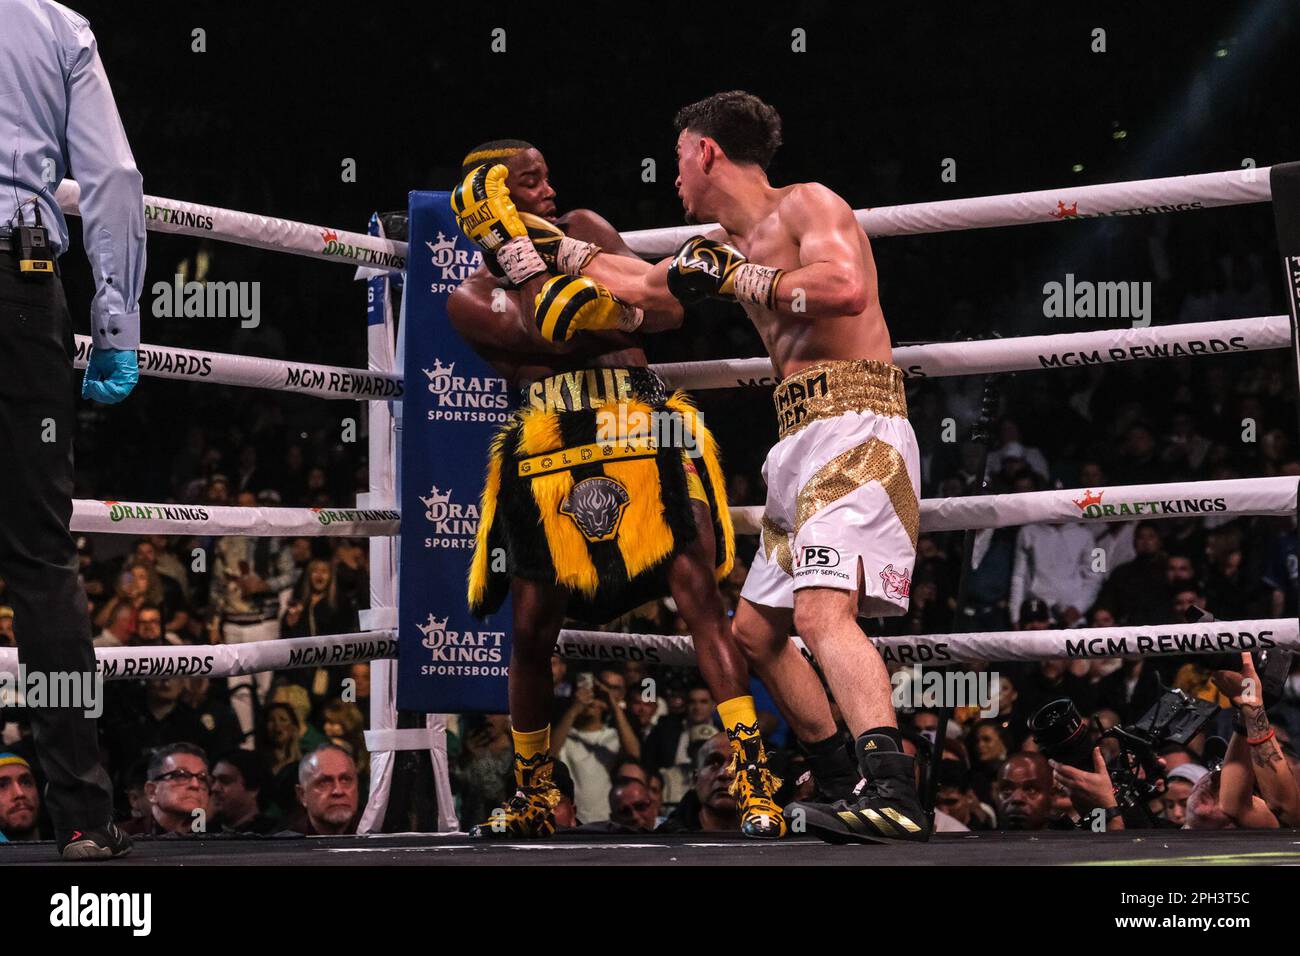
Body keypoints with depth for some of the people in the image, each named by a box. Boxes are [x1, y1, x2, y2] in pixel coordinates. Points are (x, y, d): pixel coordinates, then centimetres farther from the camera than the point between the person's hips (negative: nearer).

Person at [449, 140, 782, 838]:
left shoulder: (581, 231, 16)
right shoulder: (471, 302, 10)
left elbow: (667, 311, 5)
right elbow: (553, 333, -11)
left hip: (644, 439, 0)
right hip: (548, 459, 0)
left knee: (699, 597, -15)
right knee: (532, 632, 7)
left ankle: (755, 784, -19)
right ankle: (532, 800, 29)